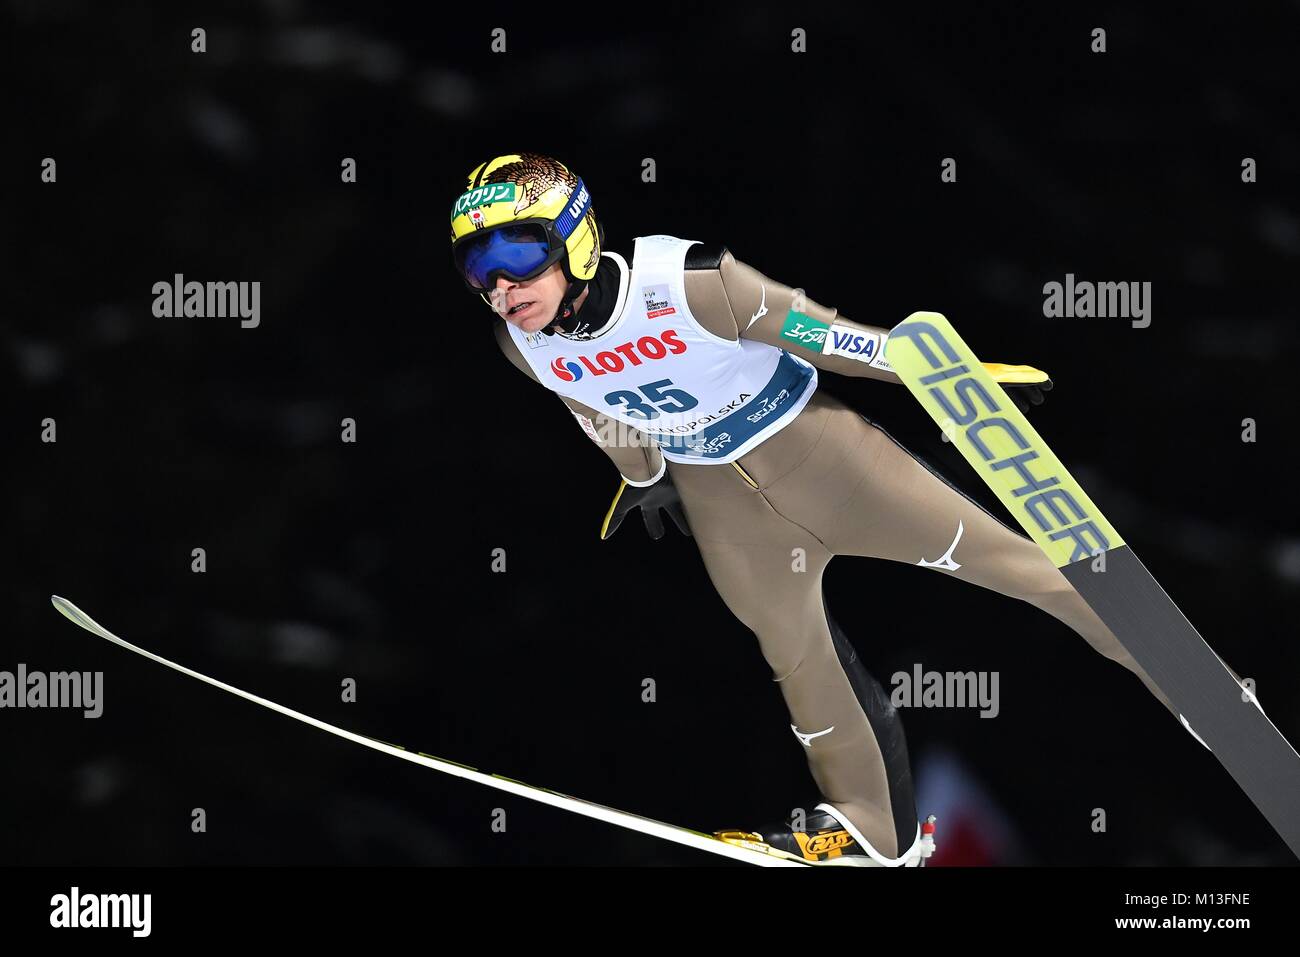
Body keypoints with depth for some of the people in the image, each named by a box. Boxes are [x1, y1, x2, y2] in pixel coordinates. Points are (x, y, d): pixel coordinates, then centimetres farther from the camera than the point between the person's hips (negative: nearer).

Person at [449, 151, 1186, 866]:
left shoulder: (688, 283, -33)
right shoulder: (525, 346, -15)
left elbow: (821, 331, -22)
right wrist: (643, 475, 24)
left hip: (812, 447, -5)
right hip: (717, 497, 5)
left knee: (995, 555, 0)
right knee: (799, 659, 14)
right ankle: (875, 831, 31)